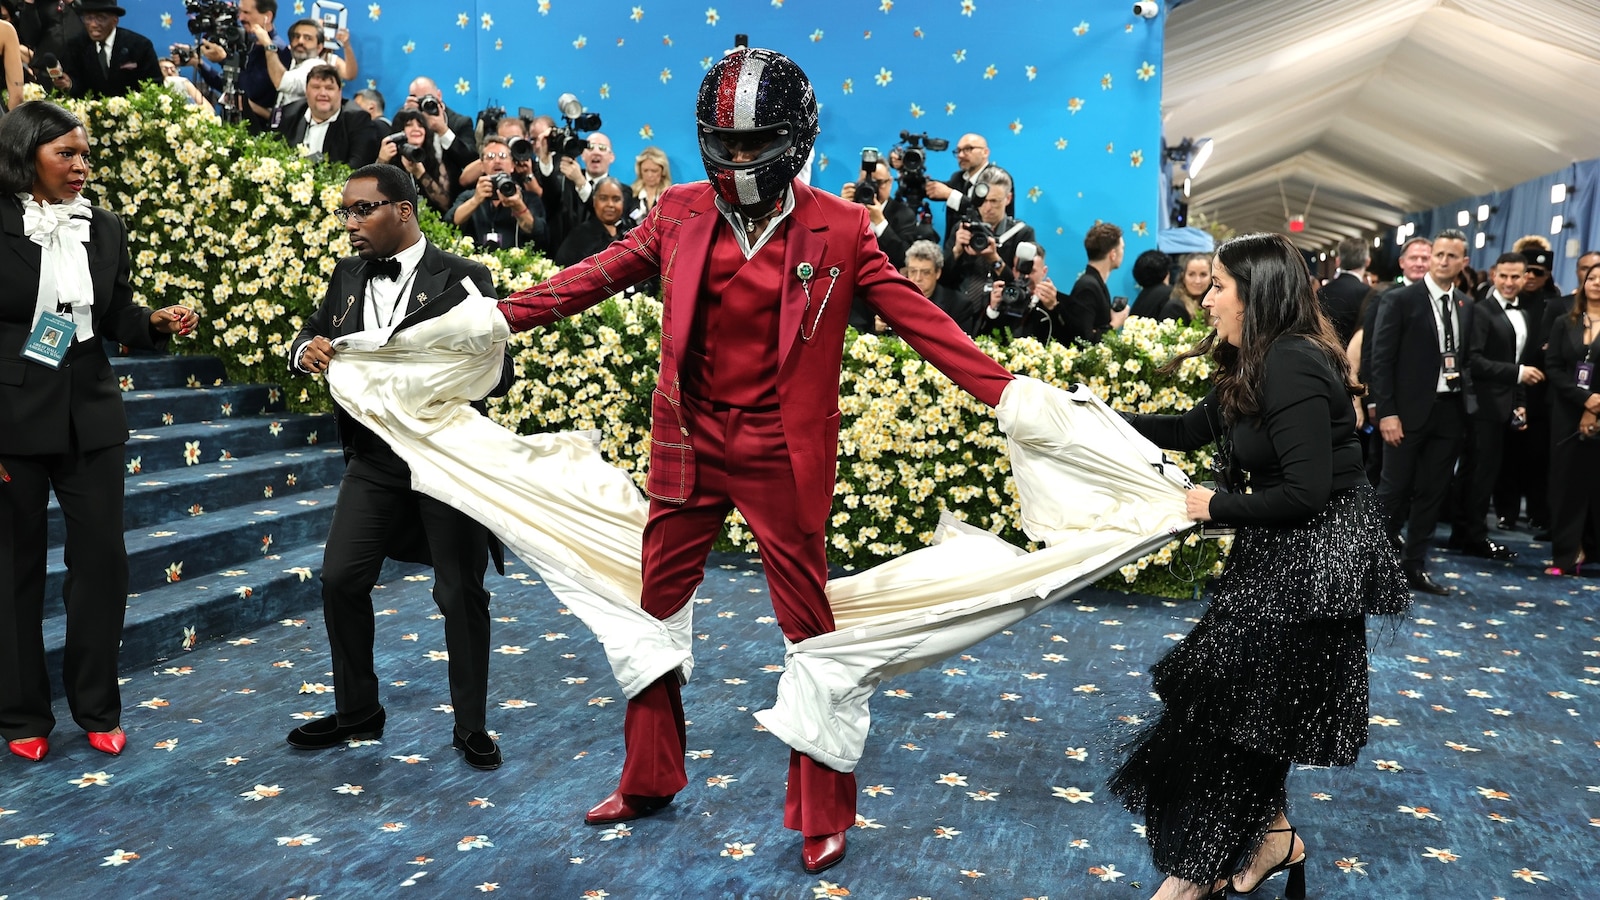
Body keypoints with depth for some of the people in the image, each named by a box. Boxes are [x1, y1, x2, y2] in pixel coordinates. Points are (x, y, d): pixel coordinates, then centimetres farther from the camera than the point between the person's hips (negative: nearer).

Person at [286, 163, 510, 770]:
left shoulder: (461, 278, -10)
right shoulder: (348, 276, 7)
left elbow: (496, 372, -14)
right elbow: (310, 335, 16)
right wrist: (307, 350, -9)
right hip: (374, 457, 5)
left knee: (462, 592, 3)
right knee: (340, 580, 3)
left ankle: (471, 727, 18)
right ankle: (357, 712, 23)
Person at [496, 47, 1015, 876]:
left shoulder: (837, 231, -6)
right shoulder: (680, 214, 3)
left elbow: (917, 318, -8)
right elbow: (595, 277, 7)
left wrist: (1009, 395, -16)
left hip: (782, 456, -3)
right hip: (689, 443, 4)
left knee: (809, 631, 4)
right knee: (653, 612, 12)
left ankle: (822, 814, 20)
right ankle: (647, 780, 33)